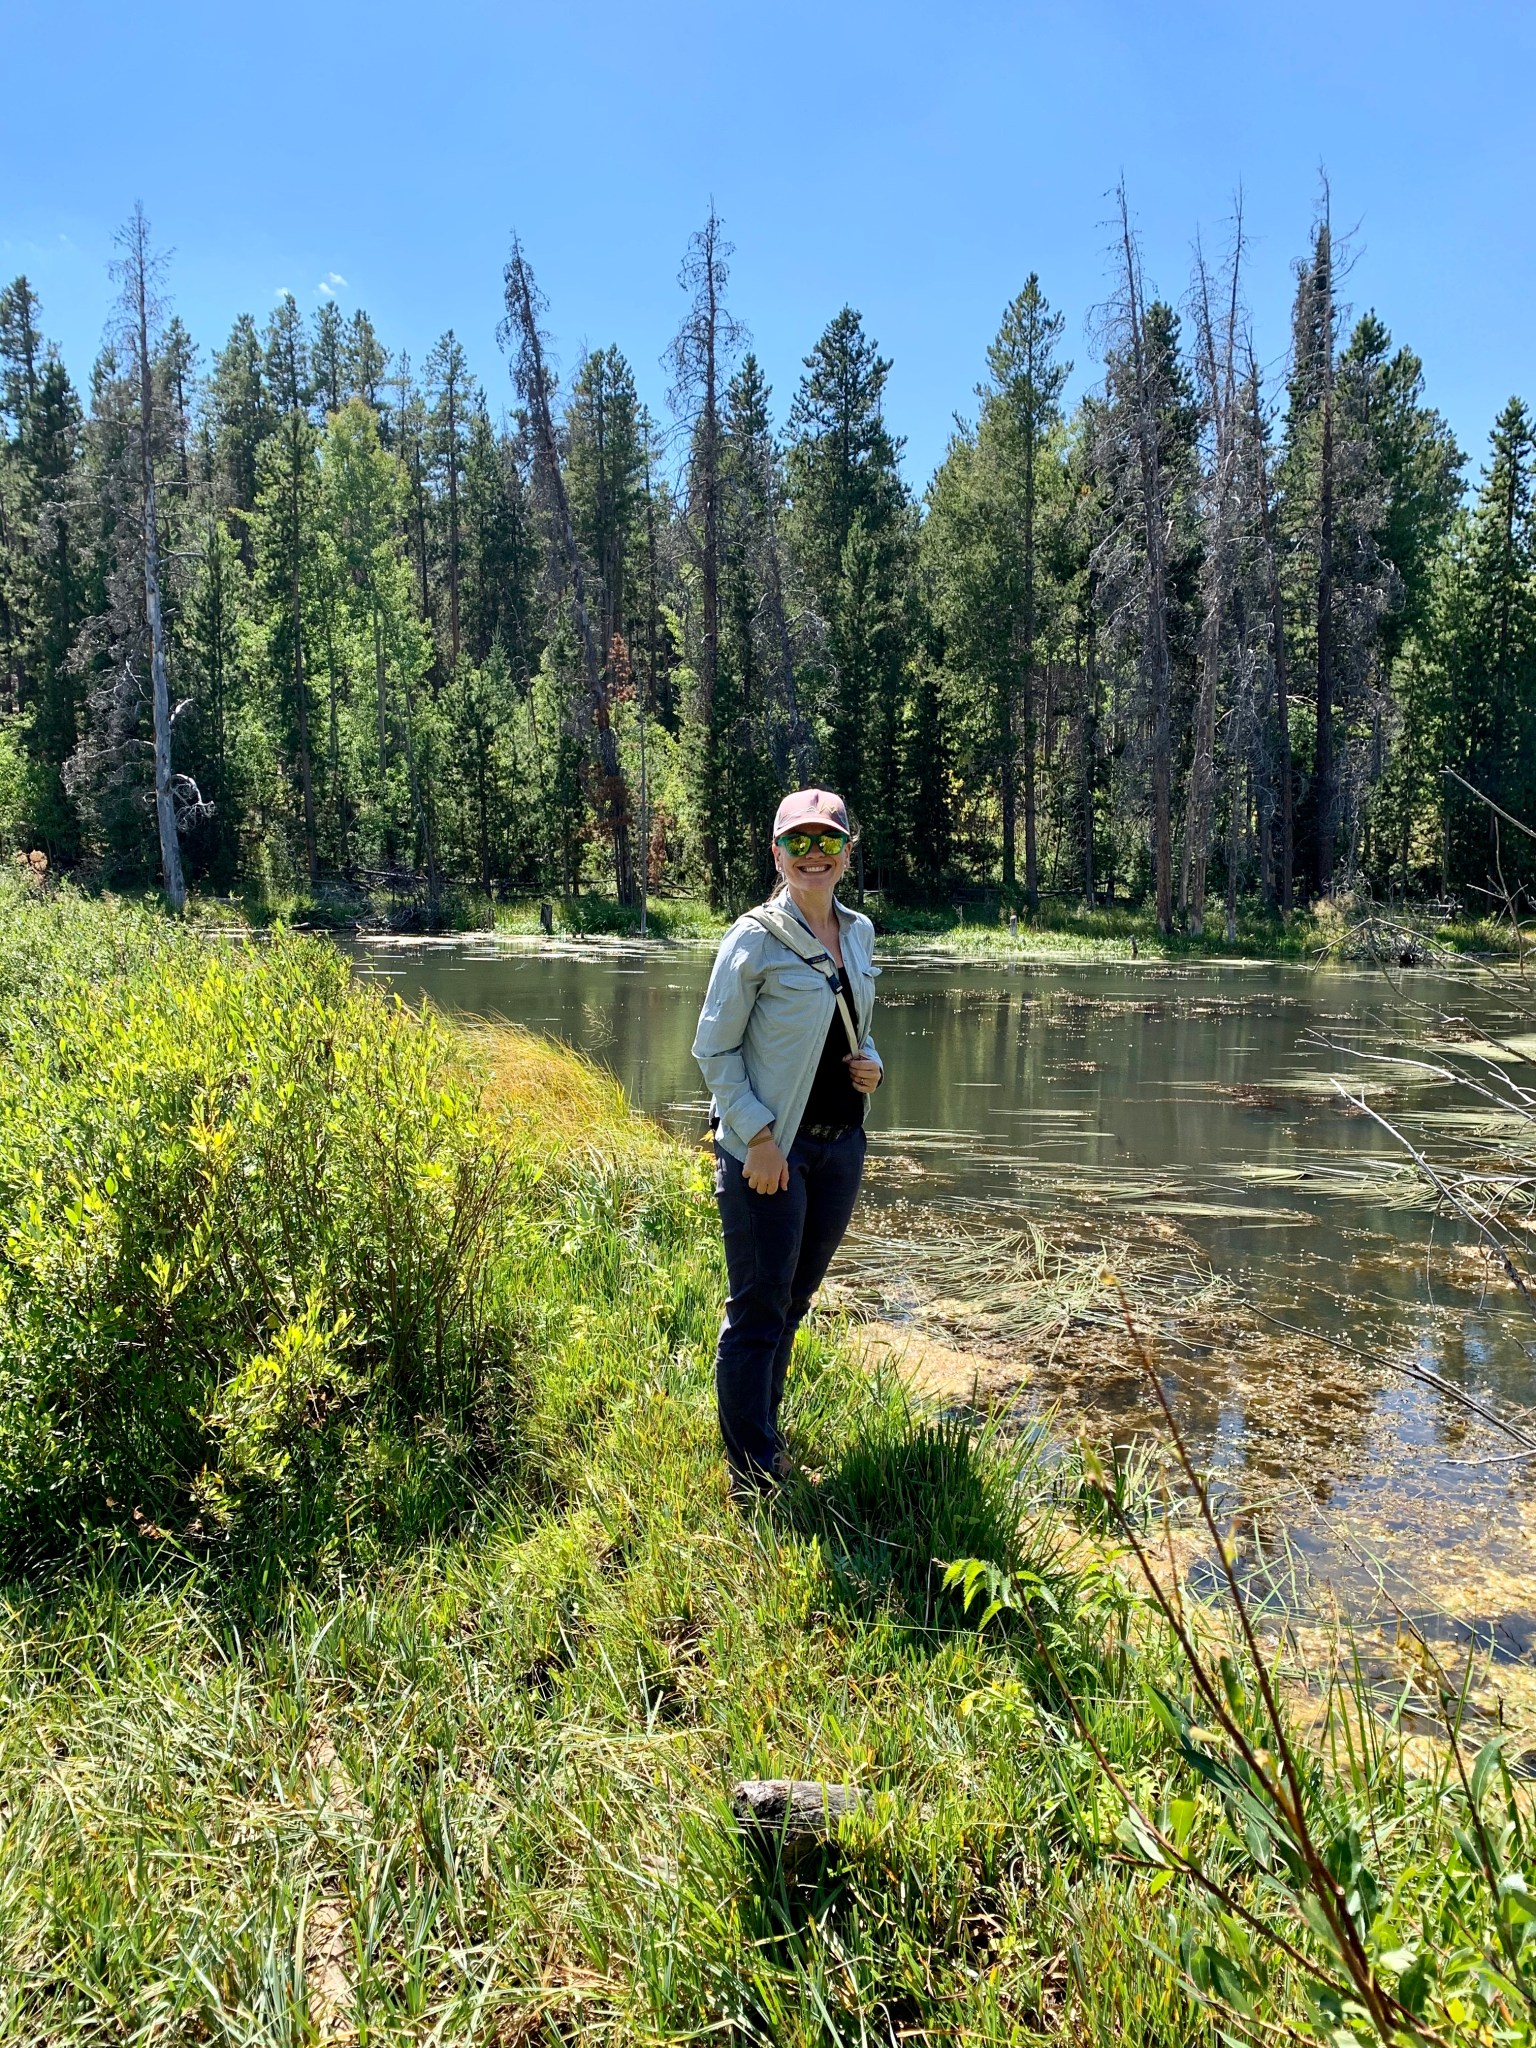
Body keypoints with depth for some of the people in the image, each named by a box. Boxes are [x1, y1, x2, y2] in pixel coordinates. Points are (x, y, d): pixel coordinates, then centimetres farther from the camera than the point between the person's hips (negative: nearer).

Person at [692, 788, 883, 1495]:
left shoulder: (857, 934, 9)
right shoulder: (755, 939, -11)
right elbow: (713, 1048, -9)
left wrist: (870, 1063, 0)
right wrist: (758, 1136, -17)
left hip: (841, 1145, 7)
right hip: (768, 1149, -6)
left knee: (792, 1302, 17)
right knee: (759, 1310, 1)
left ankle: (762, 1433, 34)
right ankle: (755, 1475, 12)